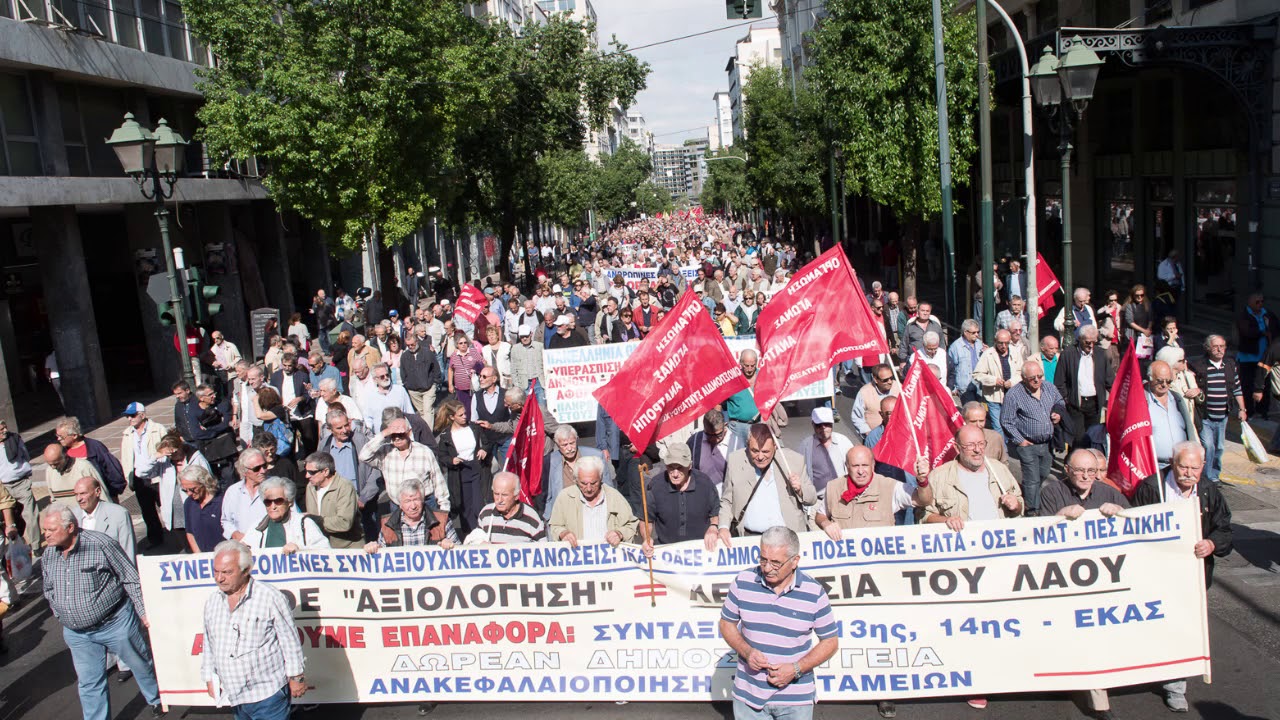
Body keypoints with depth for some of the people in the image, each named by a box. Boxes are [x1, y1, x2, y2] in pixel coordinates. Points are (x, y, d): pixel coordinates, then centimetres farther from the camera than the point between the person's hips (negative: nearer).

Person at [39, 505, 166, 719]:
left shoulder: (100, 544, -19)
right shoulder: (47, 556, -2)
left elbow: (130, 578, -13)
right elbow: (49, 591, 16)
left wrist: (143, 612, -12)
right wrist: (62, 616, 11)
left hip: (116, 623, -4)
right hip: (77, 634, 5)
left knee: (141, 665, 14)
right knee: (89, 684, 12)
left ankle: (156, 700, 38)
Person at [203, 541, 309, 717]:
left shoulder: (270, 597, -13)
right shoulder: (212, 602, 6)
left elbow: (290, 640, -8)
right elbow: (209, 644, 18)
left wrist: (296, 677, -4)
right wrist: (209, 678, 17)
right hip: (233, 696, 6)